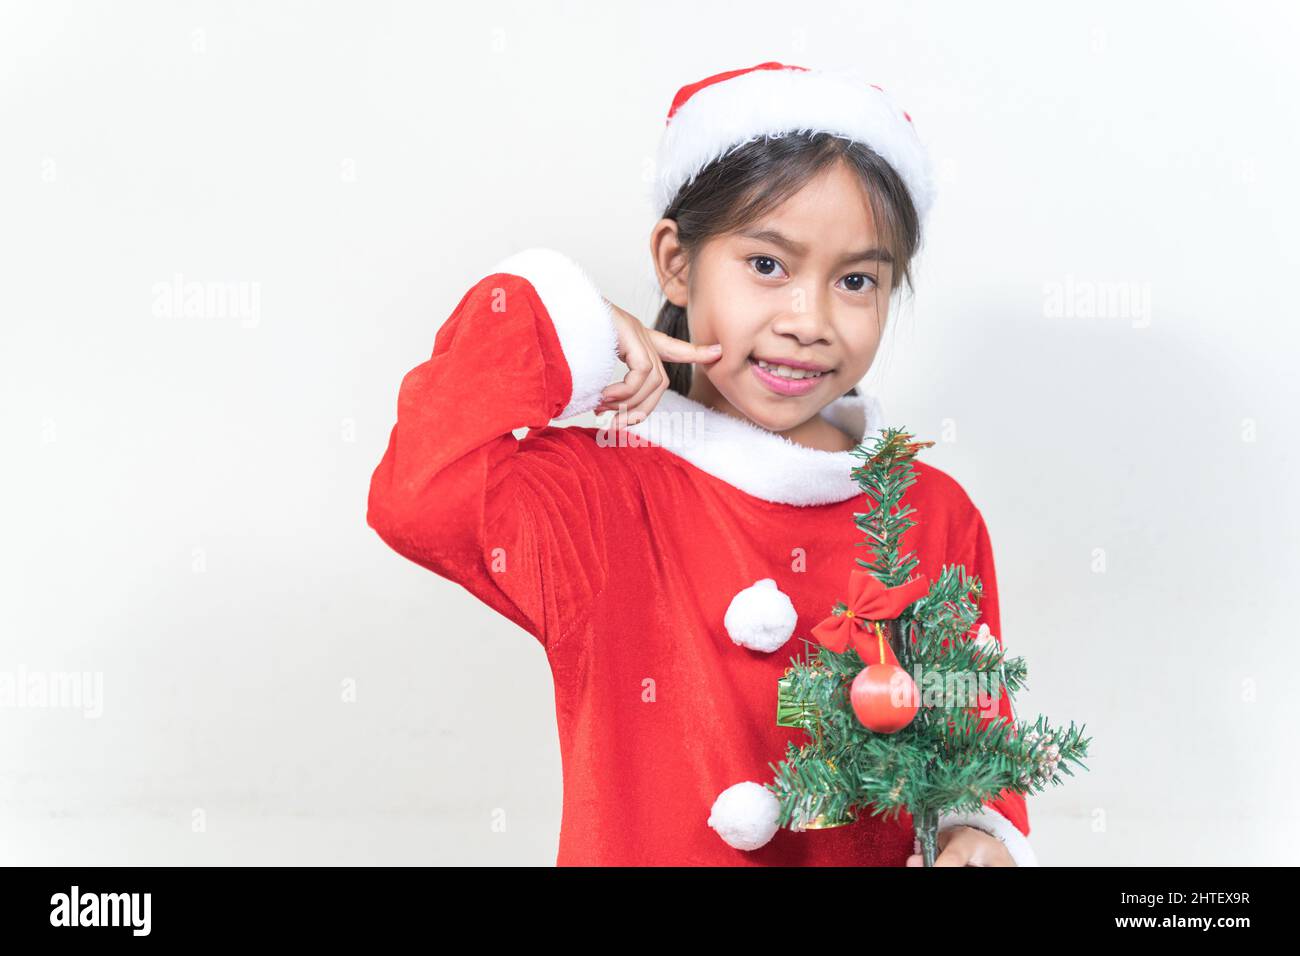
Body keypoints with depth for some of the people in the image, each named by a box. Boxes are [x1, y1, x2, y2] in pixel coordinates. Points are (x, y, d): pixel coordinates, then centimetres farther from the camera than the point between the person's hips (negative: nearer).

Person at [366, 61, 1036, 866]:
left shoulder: (937, 518, 4)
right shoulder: (603, 494, -6)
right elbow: (421, 500, -24)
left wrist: (982, 837, -11)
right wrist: (566, 321, -13)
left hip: (884, 850, 2)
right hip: (638, 846, -2)